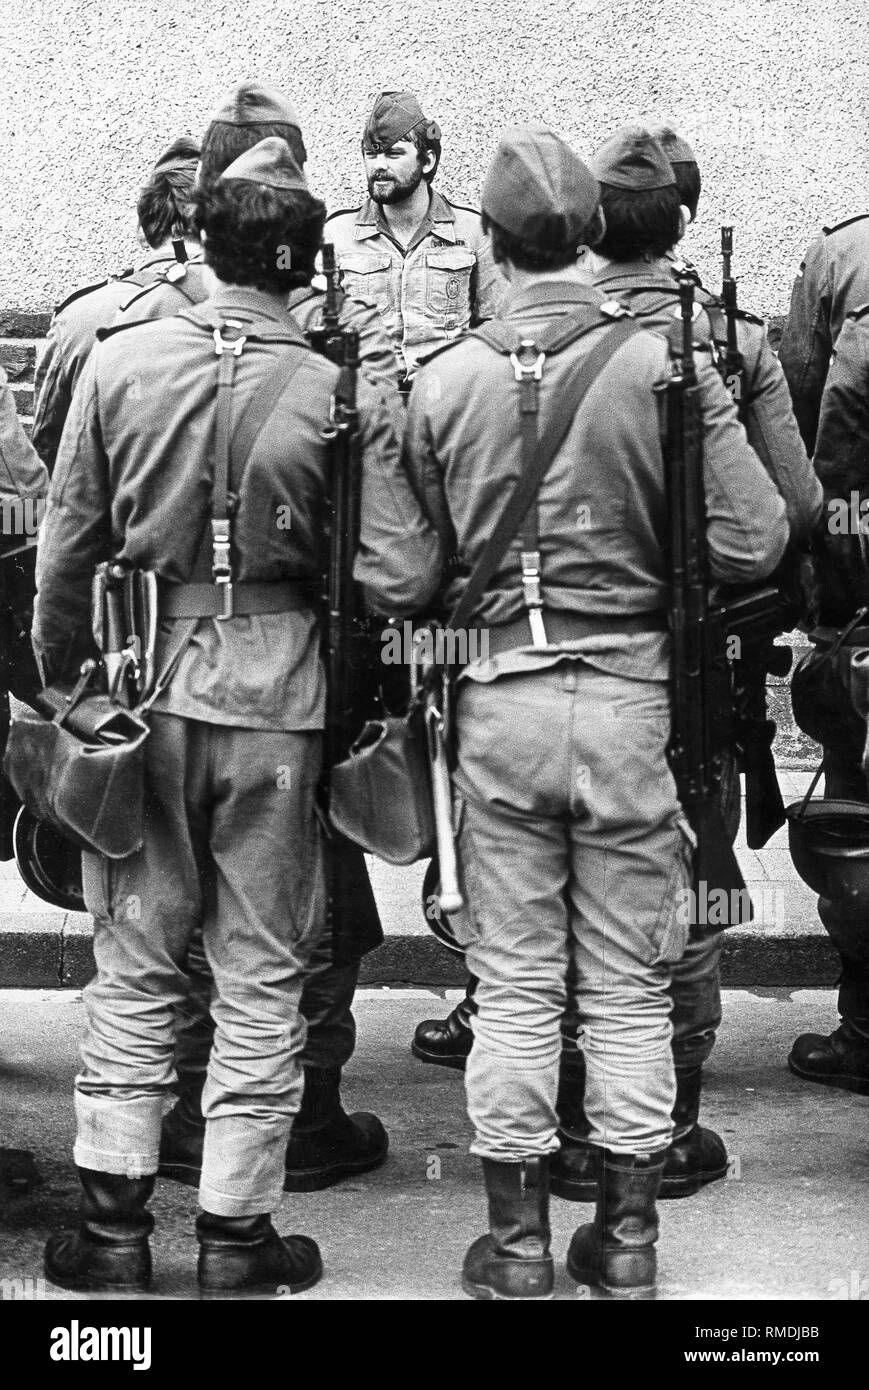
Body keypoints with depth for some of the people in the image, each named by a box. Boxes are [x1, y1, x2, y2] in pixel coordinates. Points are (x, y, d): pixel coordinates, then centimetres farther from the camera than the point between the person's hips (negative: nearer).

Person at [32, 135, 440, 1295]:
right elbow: (399, 581, -9)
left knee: (133, 967, 14)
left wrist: (64, 678, 14)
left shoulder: (119, 361, -4)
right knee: (261, 976, 10)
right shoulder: (344, 396, -10)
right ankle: (235, 1237, 19)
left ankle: (113, 1226, 21)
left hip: (143, 689, 2)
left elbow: (66, 549, 1)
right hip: (276, 700, -1)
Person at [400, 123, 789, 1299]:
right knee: (630, 990, 11)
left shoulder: (441, 384, -4)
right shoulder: (667, 367, -8)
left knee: (514, 984, 11)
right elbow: (752, 544, -10)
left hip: (500, 697, 1)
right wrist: (647, 556, 8)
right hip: (629, 695, -1)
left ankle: (517, 1244, 19)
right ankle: (626, 1243, 21)